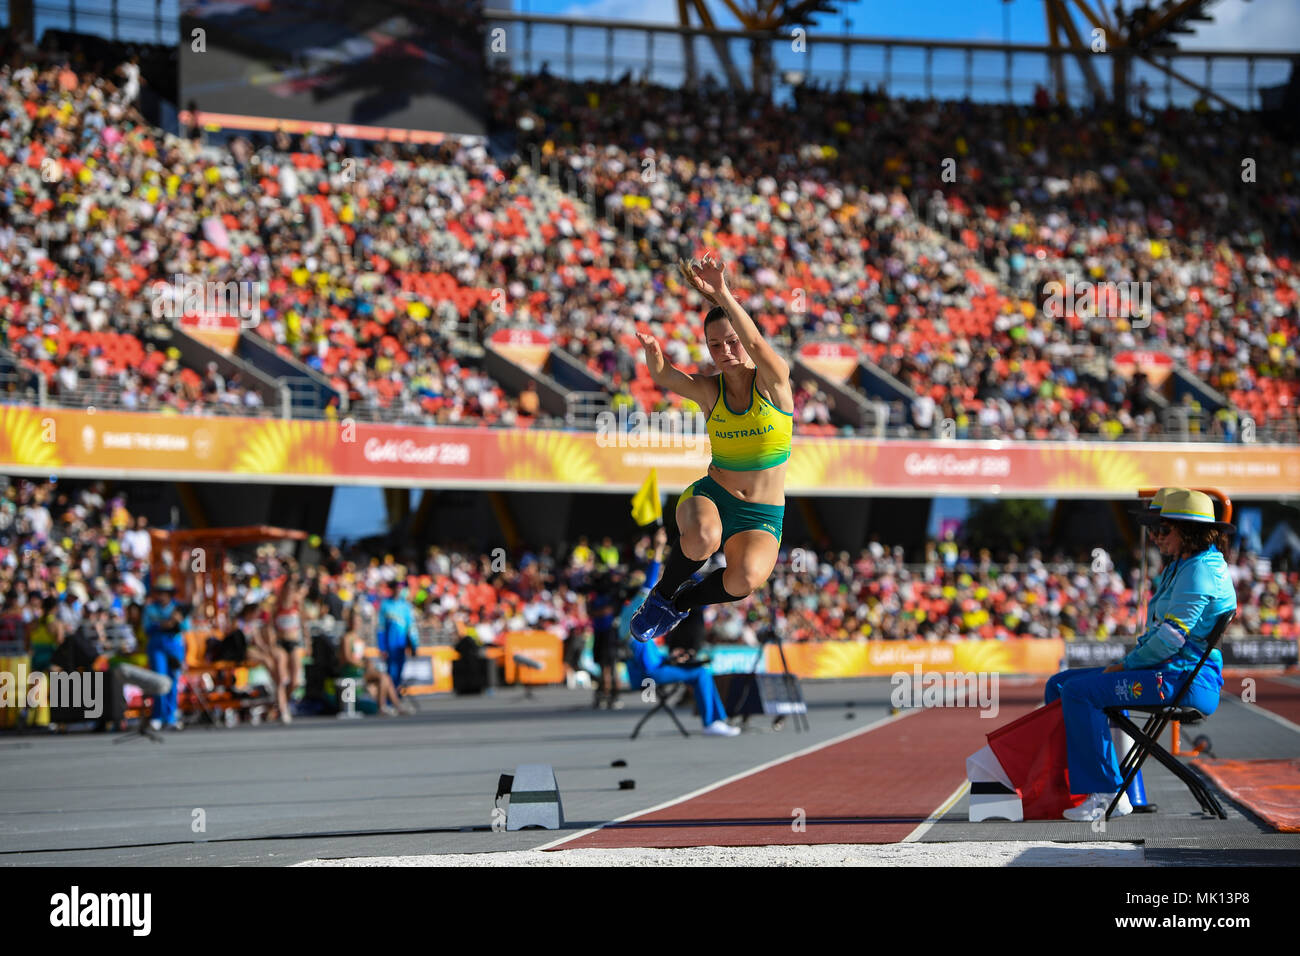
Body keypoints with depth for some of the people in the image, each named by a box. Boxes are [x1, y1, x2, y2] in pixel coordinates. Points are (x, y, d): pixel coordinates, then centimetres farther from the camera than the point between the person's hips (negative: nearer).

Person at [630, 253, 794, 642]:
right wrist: (652, 353, -41)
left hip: (760, 520, -1)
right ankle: (662, 593, -7)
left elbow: (756, 345, -27)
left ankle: (680, 603, -3)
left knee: (744, 580, -34)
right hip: (711, 496, 1)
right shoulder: (710, 390, 1)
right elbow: (663, 377, -17)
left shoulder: (773, 381, -6)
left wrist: (722, 295, -42)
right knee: (702, 538, -38)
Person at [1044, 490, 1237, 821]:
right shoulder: (1181, 567, 19)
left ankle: (1106, 793, -21)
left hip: (1187, 680, -11)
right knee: (1060, 684, 9)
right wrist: (1129, 659, 9)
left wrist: (1129, 664, -9)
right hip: (1169, 672, 11)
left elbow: (1171, 638, -21)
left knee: (1080, 691, -24)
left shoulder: (1200, 572, -15)